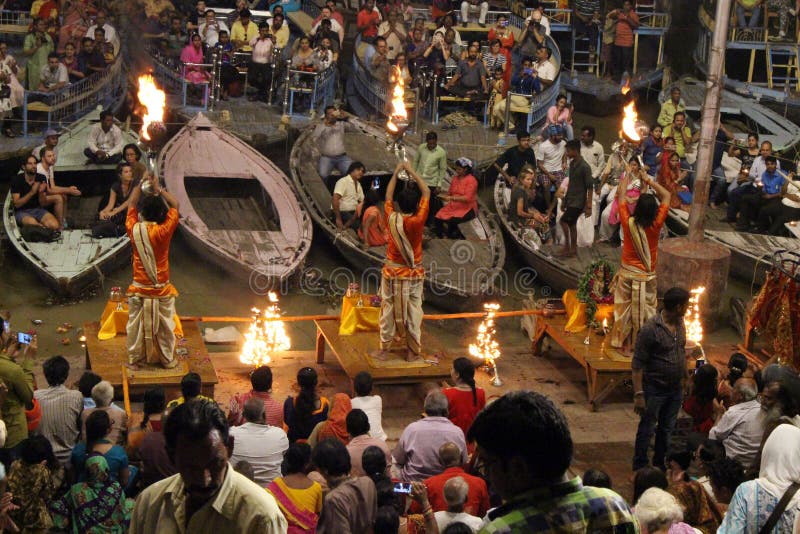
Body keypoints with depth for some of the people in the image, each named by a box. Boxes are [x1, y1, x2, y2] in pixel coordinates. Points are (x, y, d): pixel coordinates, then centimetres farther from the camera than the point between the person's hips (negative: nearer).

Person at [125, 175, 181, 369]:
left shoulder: (134, 230, -12)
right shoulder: (163, 231, -20)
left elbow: (131, 205, 6)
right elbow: (175, 205, -7)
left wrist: (139, 186, 7)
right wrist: (159, 189, -5)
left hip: (139, 289, 2)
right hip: (161, 290, -2)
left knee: (136, 326, 14)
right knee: (164, 326, 13)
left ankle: (134, 359, 24)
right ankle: (168, 359, 23)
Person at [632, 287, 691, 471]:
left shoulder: (680, 323, 2)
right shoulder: (650, 328, -22)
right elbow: (637, 364, -20)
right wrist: (638, 394, -21)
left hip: (675, 389, 7)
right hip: (654, 390, -7)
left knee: (667, 430, 18)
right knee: (647, 430, 6)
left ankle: (660, 466, 34)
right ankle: (640, 469, 20)